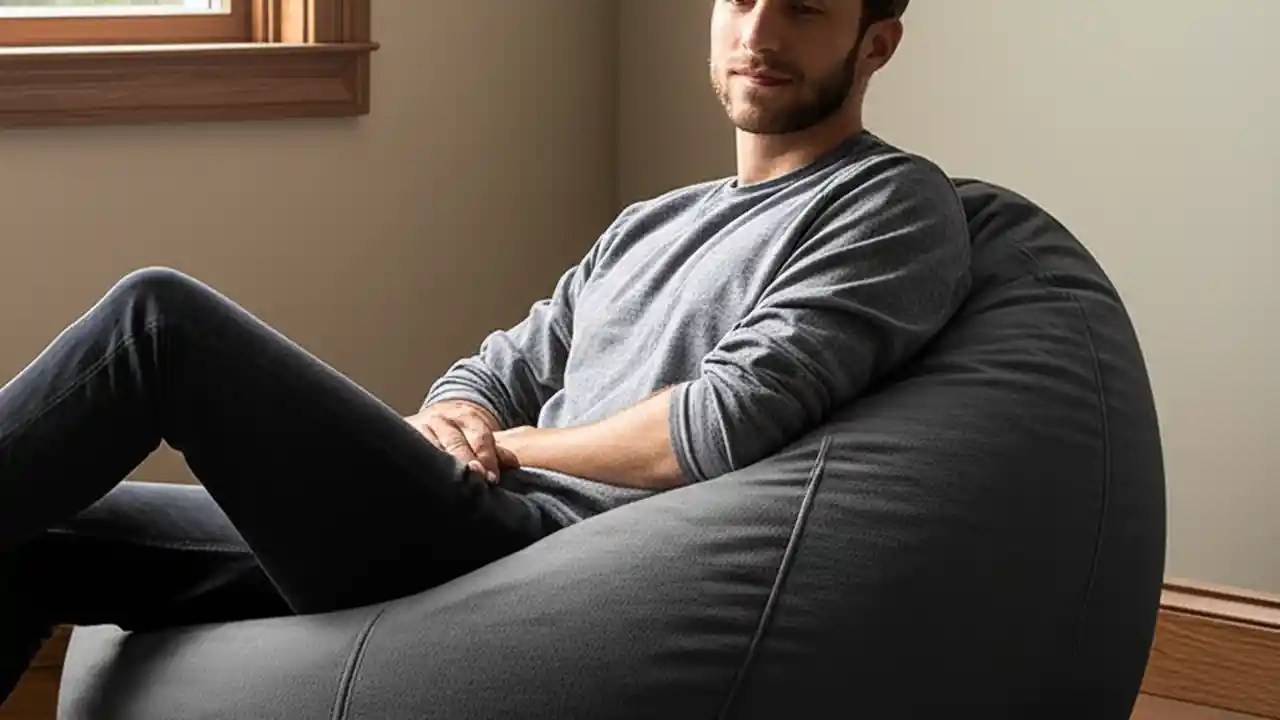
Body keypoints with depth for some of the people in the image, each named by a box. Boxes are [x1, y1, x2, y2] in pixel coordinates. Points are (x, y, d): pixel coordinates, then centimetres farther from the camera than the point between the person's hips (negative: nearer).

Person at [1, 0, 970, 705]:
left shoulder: (895, 209, -1)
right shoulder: (655, 224, 26)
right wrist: (453, 422, -1)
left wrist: (508, 445, 1)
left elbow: (726, 427, -14)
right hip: (474, 542, 9)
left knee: (162, 315, -13)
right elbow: (498, 371, 25)